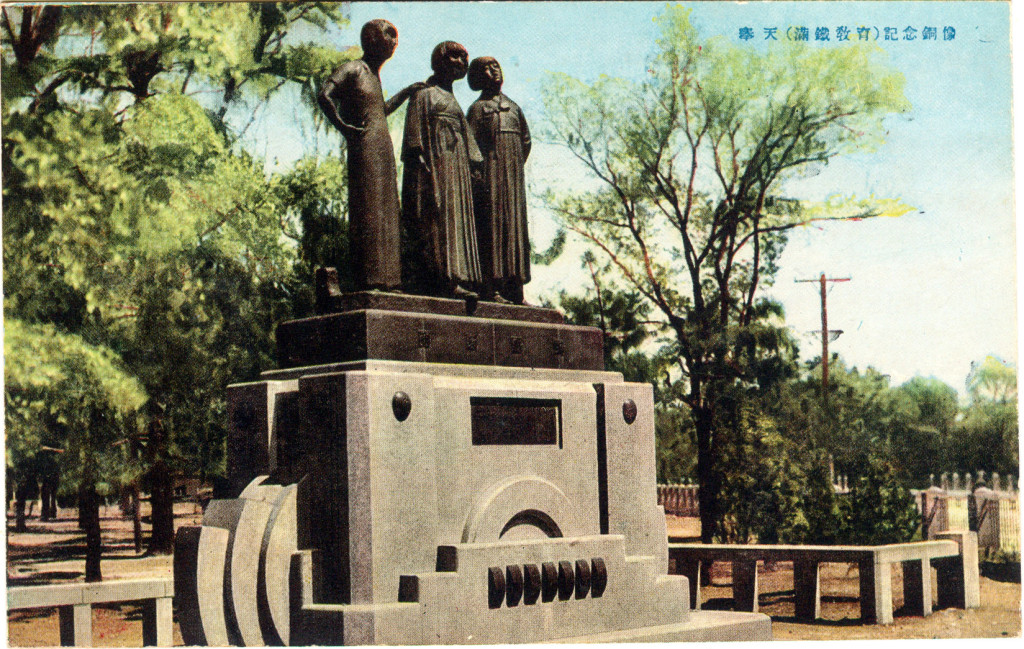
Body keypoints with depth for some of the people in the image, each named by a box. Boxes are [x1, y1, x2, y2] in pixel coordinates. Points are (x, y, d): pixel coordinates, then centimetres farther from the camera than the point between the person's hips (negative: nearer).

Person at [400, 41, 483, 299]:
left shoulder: (452, 101, 28)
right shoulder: (424, 94, 4)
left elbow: (466, 139, 24)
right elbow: (415, 133, -7)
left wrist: (475, 166, 13)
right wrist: (419, 161, -18)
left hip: (457, 169, 9)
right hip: (436, 164, -9)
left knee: (457, 219, -1)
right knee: (440, 219, -16)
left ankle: (455, 280, -6)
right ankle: (446, 280, -25)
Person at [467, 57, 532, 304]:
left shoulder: (513, 107, 20)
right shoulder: (478, 107, 5)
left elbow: (526, 140, 23)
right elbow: (471, 144, -5)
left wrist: (518, 167, 11)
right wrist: (479, 174, -15)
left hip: (513, 172, 5)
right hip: (491, 171, -5)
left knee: (515, 225, 2)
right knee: (493, 223, -12)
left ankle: (514, 289, 2)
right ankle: (493, 287, -16)